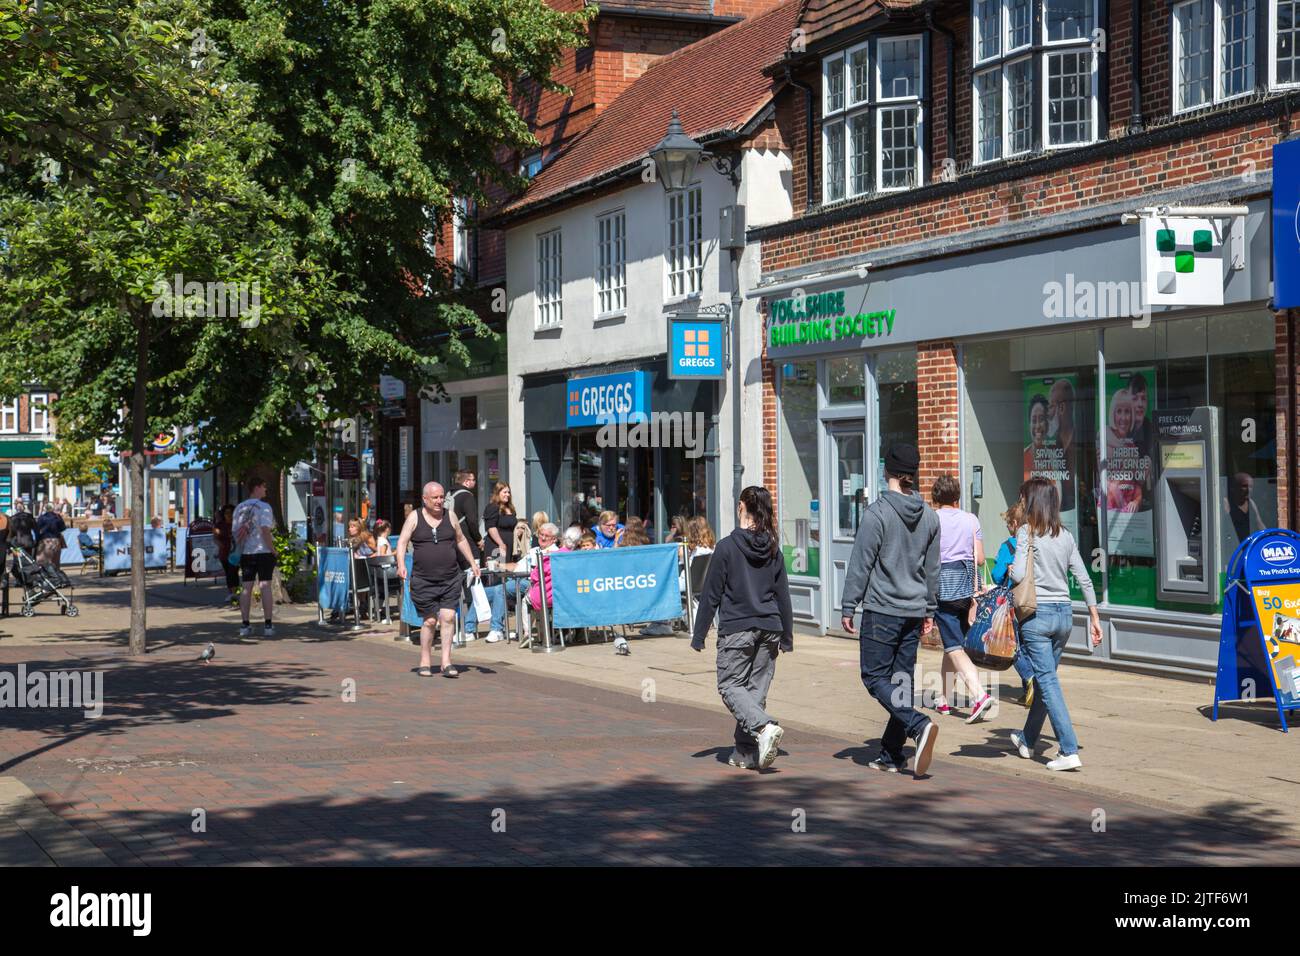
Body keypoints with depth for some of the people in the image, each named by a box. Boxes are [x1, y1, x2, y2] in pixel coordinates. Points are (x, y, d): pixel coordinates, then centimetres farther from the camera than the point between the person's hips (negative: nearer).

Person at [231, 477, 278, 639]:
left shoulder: (239, 508, 9)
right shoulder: (264, 507, -9)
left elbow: (235, 532, 9)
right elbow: (265, 531, -18)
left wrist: (240, 550, 17)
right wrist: (273, 550, -10)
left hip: (246, 553, 5)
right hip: (263, 552, -5)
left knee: (246, 587, 7)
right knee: (266, 586, -2)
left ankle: (245, 625, 6)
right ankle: (268, 625, -3)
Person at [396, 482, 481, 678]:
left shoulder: (450, 516, 9)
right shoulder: (414, 518, 1)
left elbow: (461, 540, 22)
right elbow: (402, 542, -3)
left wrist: (472, 563, 19)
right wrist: (401, 564, -19)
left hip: (451, 580, 2)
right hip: (423, 581, -2)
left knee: (448, 617, -9)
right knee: (429, 621, 1)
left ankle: (446, 662, -6)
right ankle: (425, 662, 15)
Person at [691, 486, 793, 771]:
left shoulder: (727, 546, -8)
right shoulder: (773, 549, 6)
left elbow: (711, 594, -5)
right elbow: (783, 594, 12)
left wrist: (699, 635, 2)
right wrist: (786, 636, 20)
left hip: (736, 629, -5)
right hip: (768, 629, 5)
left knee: (730, 685, 1)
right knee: (757, 688, 10)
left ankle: (764, 727, -22)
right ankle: (746, 752, 9)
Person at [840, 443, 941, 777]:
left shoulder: (877, 512, -12)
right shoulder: (929, 516, 7)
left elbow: (861, 564, -11)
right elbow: (932, 568, 14)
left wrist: (848, 607, -4)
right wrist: (929, 610, 22)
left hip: (882, 610, -6)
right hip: (914, 611, 6)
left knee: (875, 678, 0)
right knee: (902, 679, 10)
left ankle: (919, 725, -21)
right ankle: (891, 754, 12)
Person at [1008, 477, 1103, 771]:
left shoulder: (1027, 531, -9)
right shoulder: (1066, 536, 9)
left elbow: (1019, 575, -20)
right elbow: (1084, 580, 10)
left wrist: (1010, 569, 3)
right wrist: (1094, 618, 16)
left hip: (1037, 614, -6)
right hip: (1064, 614, 6)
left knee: (1047, 681, -4)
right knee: (1044, 678, 19)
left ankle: (1069, 751, -12)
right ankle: (1027, 740, 35)